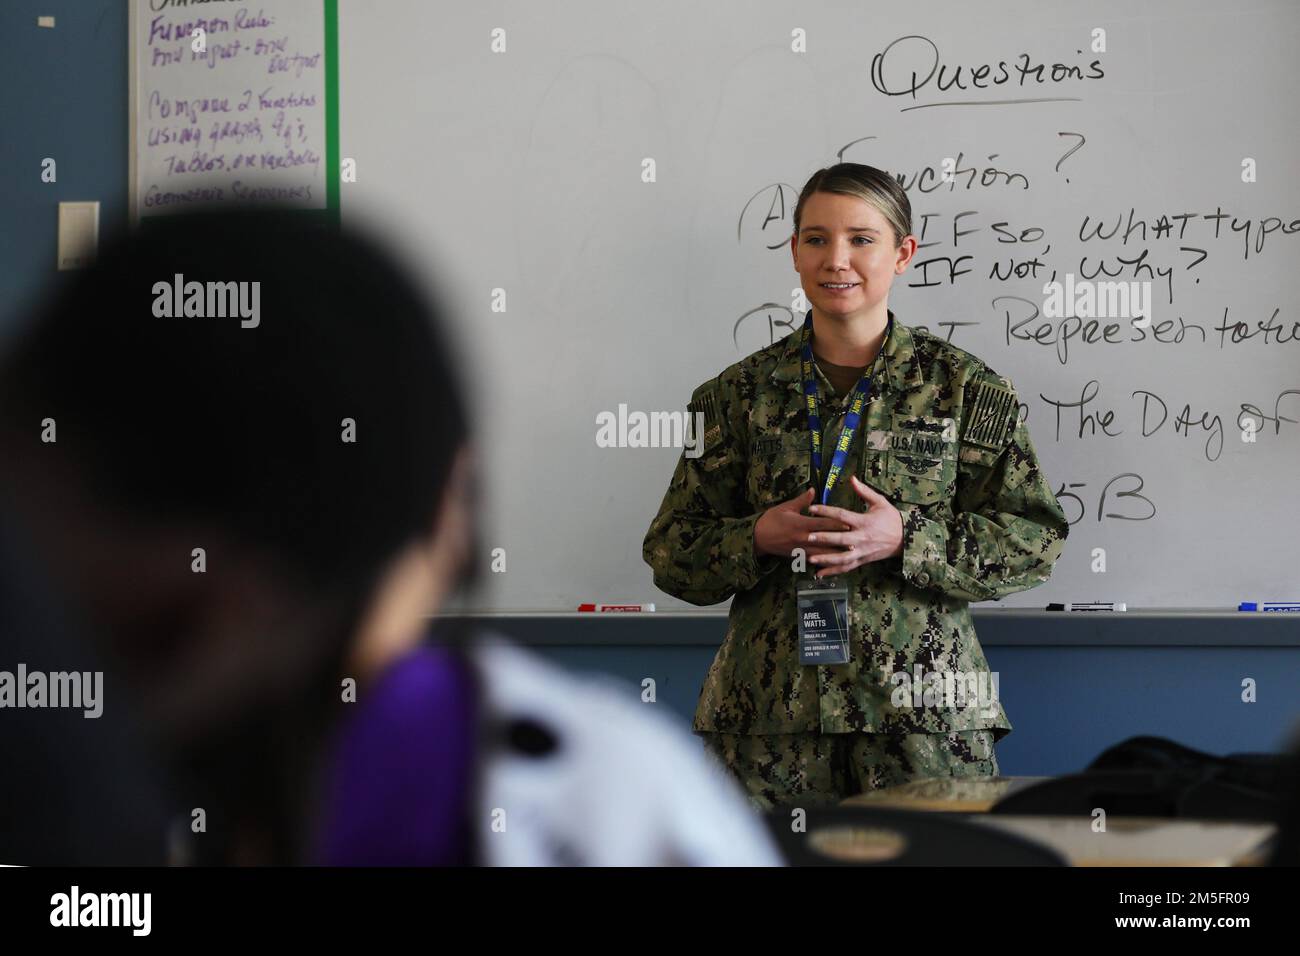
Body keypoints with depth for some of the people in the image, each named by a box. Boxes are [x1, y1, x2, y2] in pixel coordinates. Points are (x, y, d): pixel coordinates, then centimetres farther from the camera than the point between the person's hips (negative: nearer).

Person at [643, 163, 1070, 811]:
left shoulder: (964, 388, 4)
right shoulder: (740, 393, 9)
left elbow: (1034, 540, 1)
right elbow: (670, 551, 10)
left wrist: (905, 539, -13)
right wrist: (758, 538, -10)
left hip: (923, 709, -1)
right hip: (769, 712, 1)